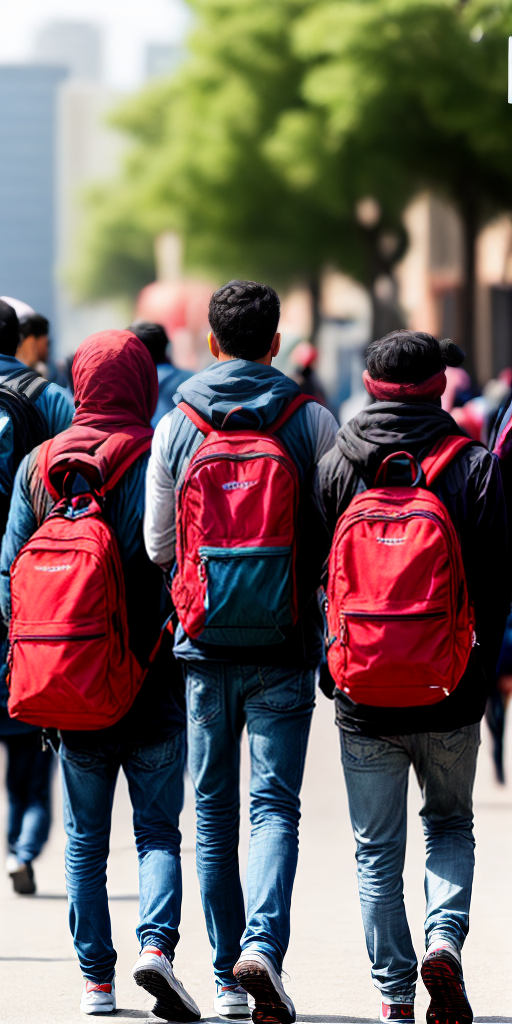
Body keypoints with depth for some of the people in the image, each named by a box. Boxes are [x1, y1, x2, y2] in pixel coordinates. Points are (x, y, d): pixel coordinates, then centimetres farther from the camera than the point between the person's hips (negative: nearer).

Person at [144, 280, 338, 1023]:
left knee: (214, 810, 10)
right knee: (275, 803, -1)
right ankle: (263, 943, -23)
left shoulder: (175, 428, 0)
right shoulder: (312, 421, -4)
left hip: (204, 639, 1)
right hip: (284, 645, -1)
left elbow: (158, 545, 3)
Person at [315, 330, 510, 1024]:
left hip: (364, 695, 0)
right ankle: (444, 939, -5)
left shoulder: (335, 468, -1)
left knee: (378, 850, 10)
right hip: (450, 692, 0)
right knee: (450, 824, 20)